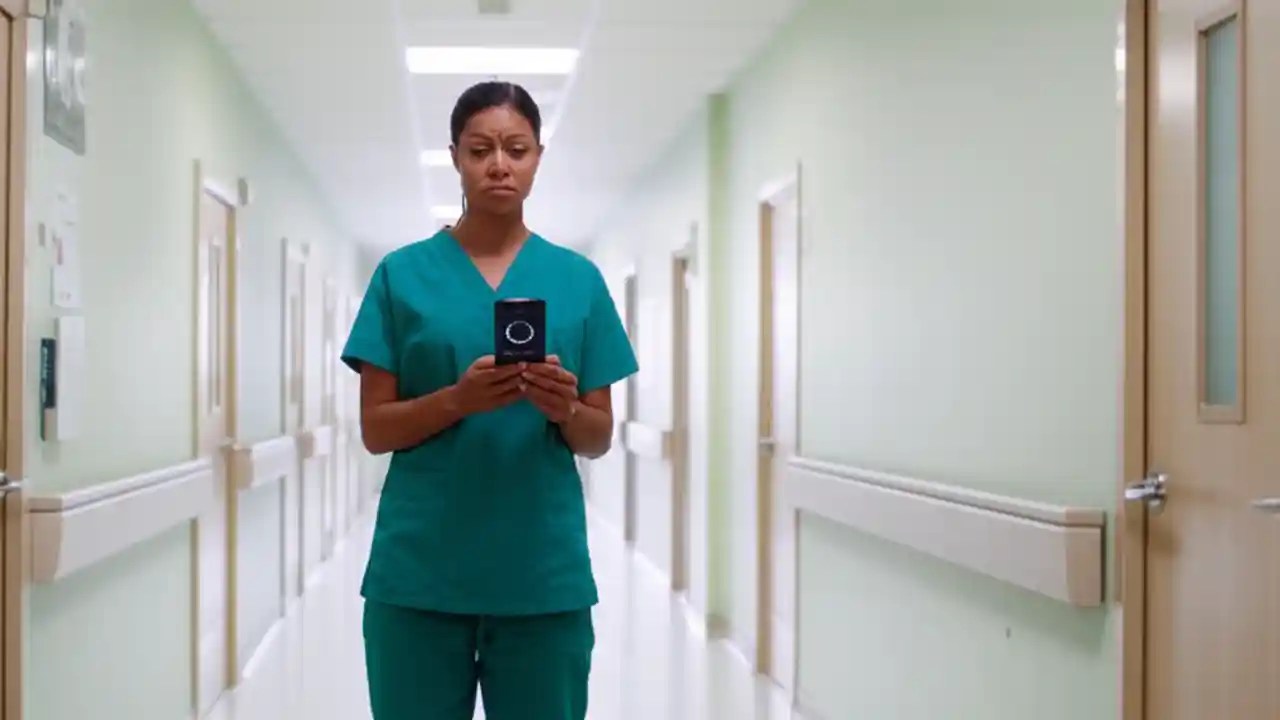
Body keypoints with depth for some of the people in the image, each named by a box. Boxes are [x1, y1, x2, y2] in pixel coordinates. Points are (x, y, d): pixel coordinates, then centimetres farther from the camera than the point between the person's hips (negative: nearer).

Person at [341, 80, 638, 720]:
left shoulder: (579, 279, 6)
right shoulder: (402, 274, 3)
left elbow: (599, 439, 8)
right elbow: (375, 429, 1)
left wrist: (564, 409, -14)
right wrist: (457, 399, -17)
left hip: (545, 571, 1)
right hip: (418, 571, -1)